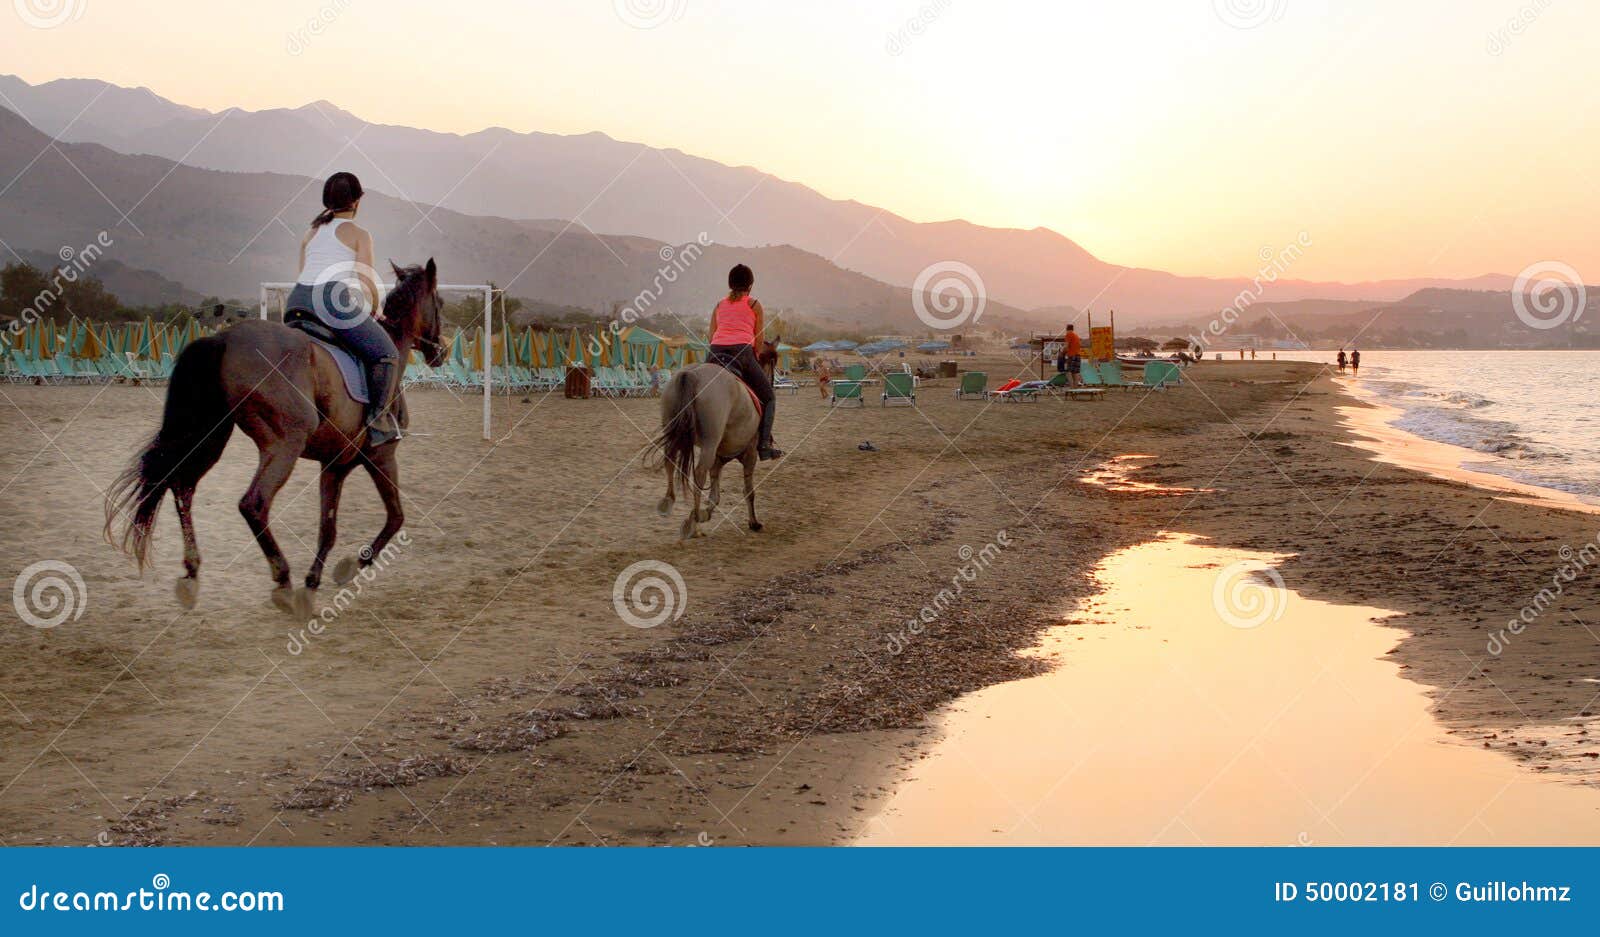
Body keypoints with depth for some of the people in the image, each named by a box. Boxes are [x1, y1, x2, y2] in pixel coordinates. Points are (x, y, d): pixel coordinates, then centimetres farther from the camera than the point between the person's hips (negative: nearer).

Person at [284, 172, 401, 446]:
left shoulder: (310, 234, 25)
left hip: (297, 300, 6)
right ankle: (378, 421, -7)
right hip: (335, 301, -6)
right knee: (387, 355, 3)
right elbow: (368, 283, 1)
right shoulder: (359, 234, 8)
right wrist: (375, 311, 20)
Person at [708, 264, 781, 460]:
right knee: (769, 398, 9)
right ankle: (764, 445, -6)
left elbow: (711, 337, 17)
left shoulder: (719, 306, 24)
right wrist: (754, 362, 19)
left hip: (716, 353, 3)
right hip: (742, 351, -3)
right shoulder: (754, 305, 14)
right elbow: (759, 341, 8)